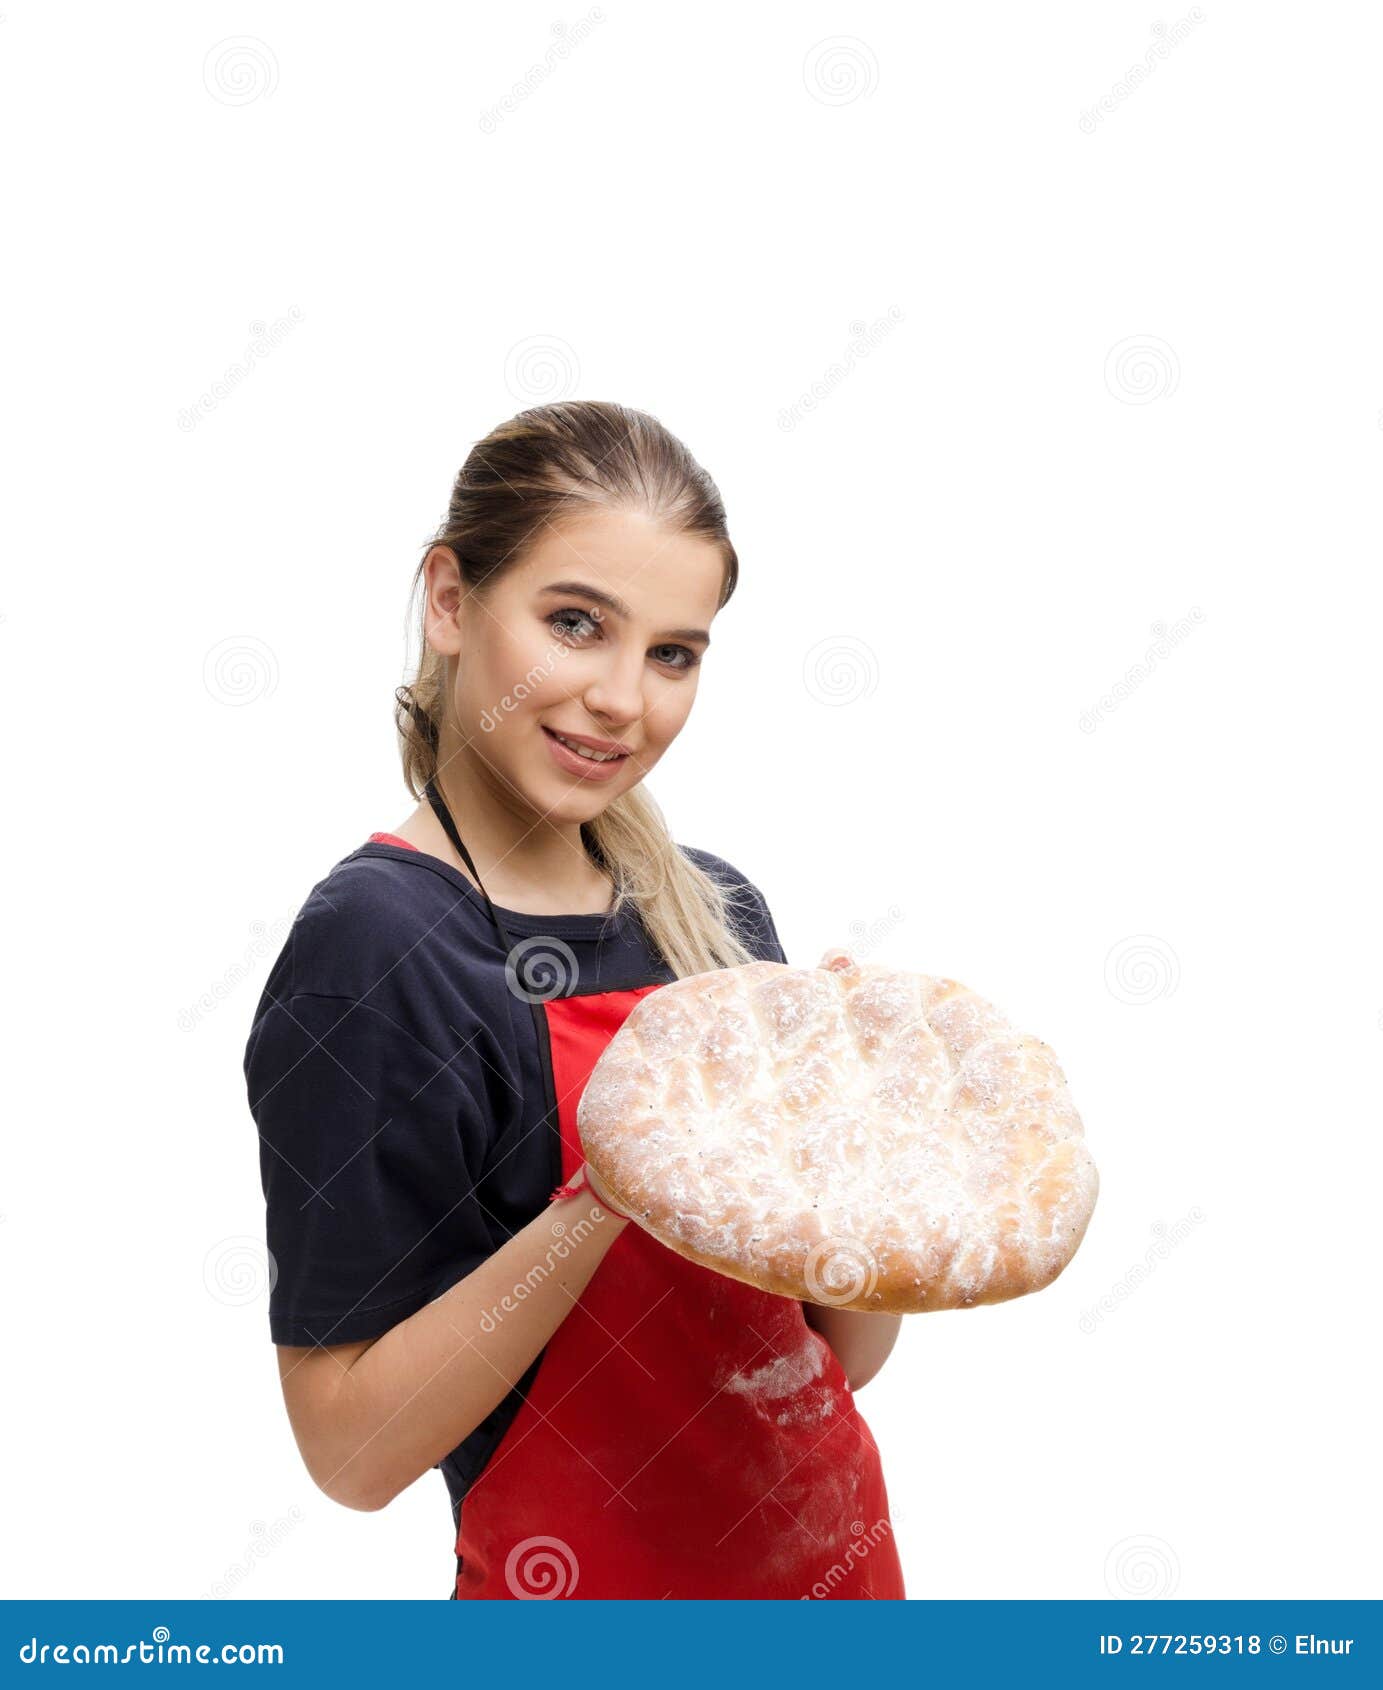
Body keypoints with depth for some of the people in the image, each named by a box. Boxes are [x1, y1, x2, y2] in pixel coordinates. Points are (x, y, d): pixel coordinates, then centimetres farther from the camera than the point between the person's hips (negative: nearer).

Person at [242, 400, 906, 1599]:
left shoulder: (715, 905, -3)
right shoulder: (375, 951, -20)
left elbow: (847, 1352, 0)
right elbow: (354, 1450, -21)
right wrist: (612, 1192, -31)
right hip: (587, 1577, -5)